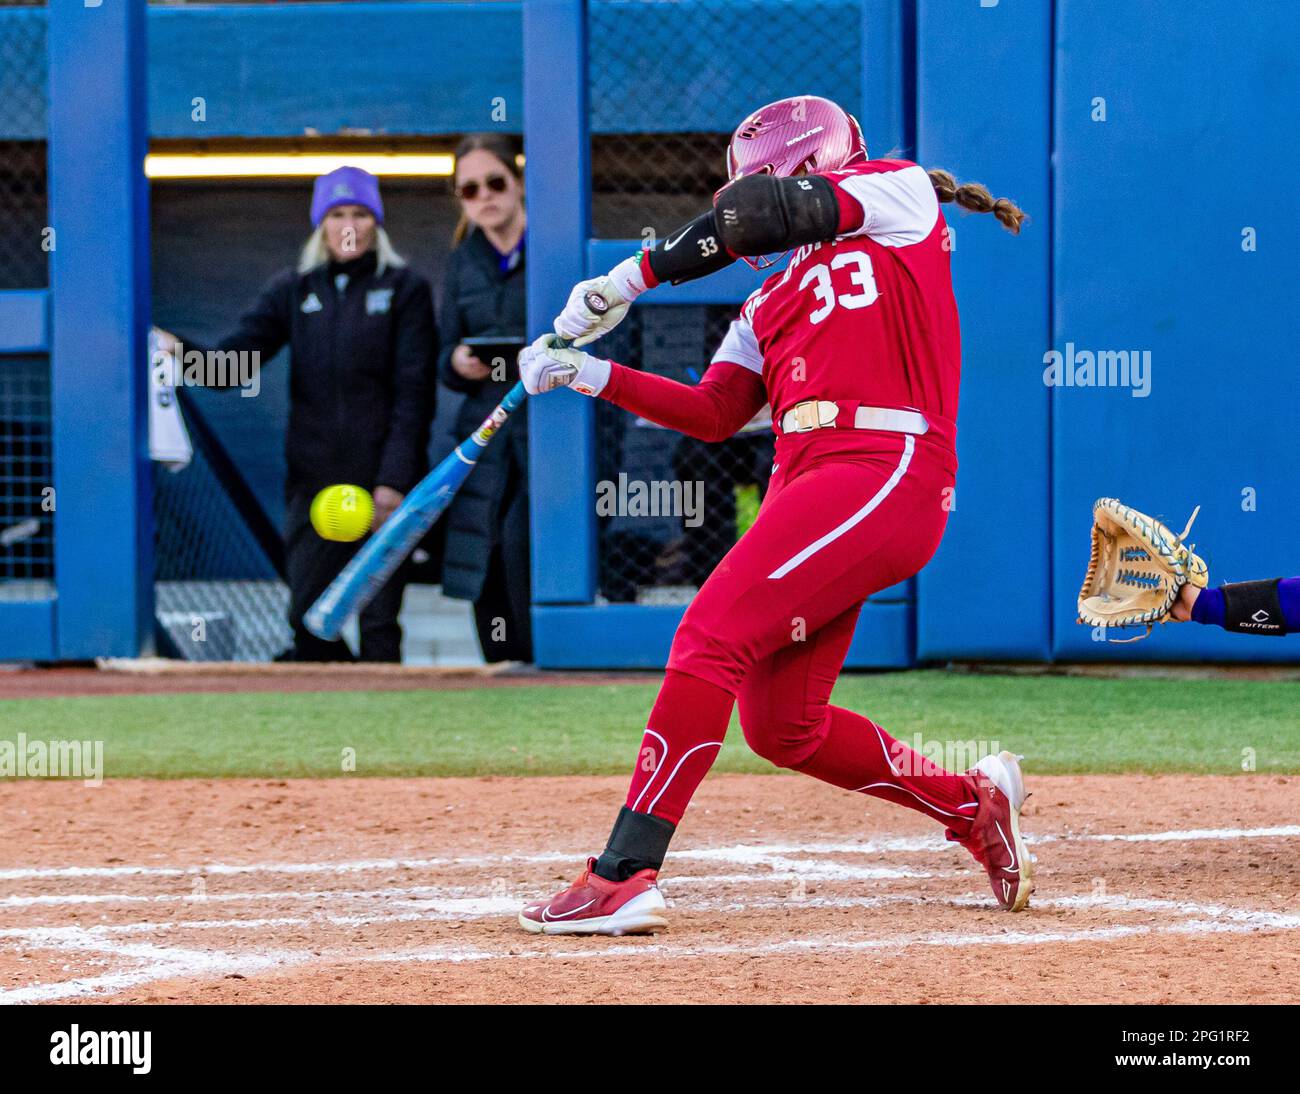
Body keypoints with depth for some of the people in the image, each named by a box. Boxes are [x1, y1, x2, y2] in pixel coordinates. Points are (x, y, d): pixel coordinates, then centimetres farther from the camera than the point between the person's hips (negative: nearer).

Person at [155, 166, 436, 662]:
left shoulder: (405, 290, 3)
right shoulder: (294, 290, 12)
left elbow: (414, 393, -3)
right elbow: (237, 354, 0)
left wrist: (394, 479, -12)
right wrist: (185, 353, -22)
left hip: (382, 477, -3)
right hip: (313, 480, 3)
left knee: (378, 618, -5)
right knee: (308, 619, 1)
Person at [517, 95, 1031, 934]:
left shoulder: (901, 192, 7)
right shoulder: (772, 300, 27)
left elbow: (763, 212, -7)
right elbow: (714, 414, 15)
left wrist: (631, 278, -7)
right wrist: (588, 373, 6)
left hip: (887, 472, -9)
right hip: (808, 481, 9)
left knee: (712, 635, -20)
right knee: (781, 726, 7)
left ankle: (625, 877, -24)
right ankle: (972, 804, 26)